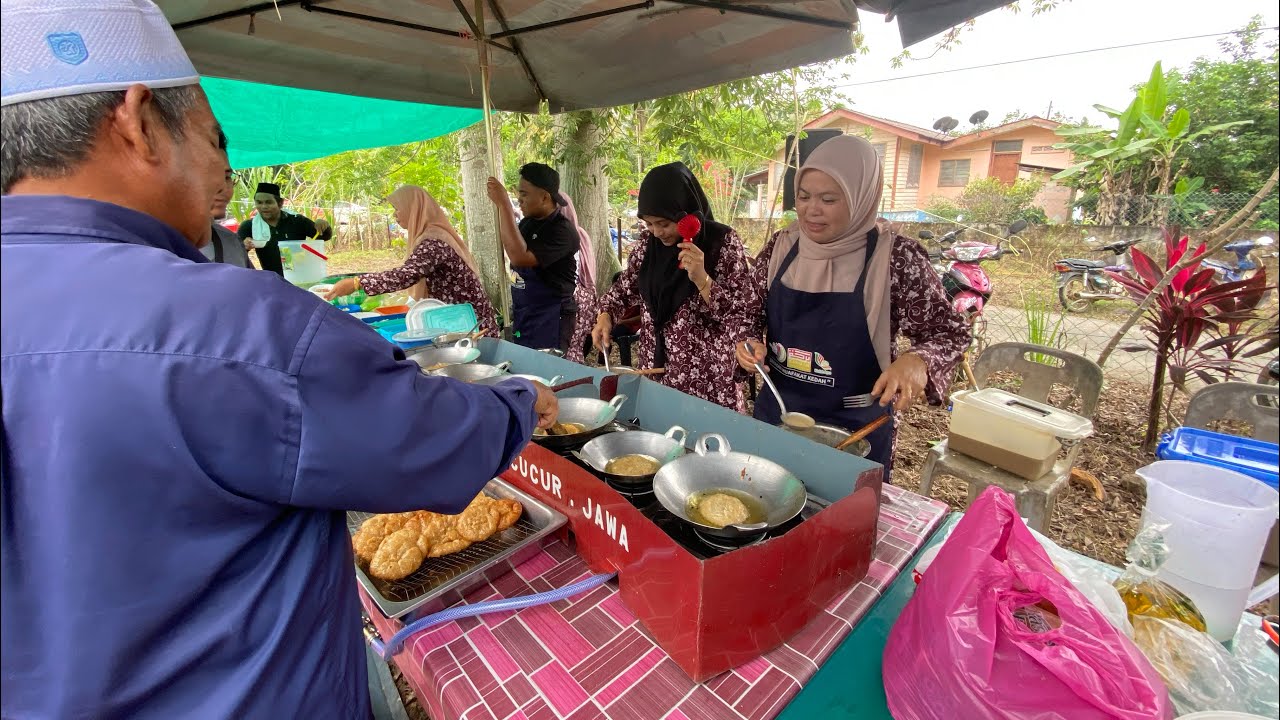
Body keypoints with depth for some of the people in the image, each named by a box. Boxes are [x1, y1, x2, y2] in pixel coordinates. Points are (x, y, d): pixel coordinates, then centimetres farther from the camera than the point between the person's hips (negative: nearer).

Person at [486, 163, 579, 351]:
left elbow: (519, 258, -29)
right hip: (522, 314, 8)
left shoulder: (562, 230, -18)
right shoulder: (528, 223, 7)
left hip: (550, 318, -8)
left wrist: (504, 204, -26)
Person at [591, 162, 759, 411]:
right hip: (654, 367, 5)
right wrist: (605, 316, -3)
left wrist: (702, 280, -26)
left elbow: (744, 314, -13)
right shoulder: (647, 241, 2)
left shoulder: (723, 242, -12)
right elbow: (626, 287, 15)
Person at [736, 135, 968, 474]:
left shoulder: (895, 258, -14)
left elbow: (950, 331, -6)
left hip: (854, 428, -3)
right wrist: (751, 344, -11)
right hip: (774, 411, 4)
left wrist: (917, 361, -26)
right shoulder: (781, 245, -3)